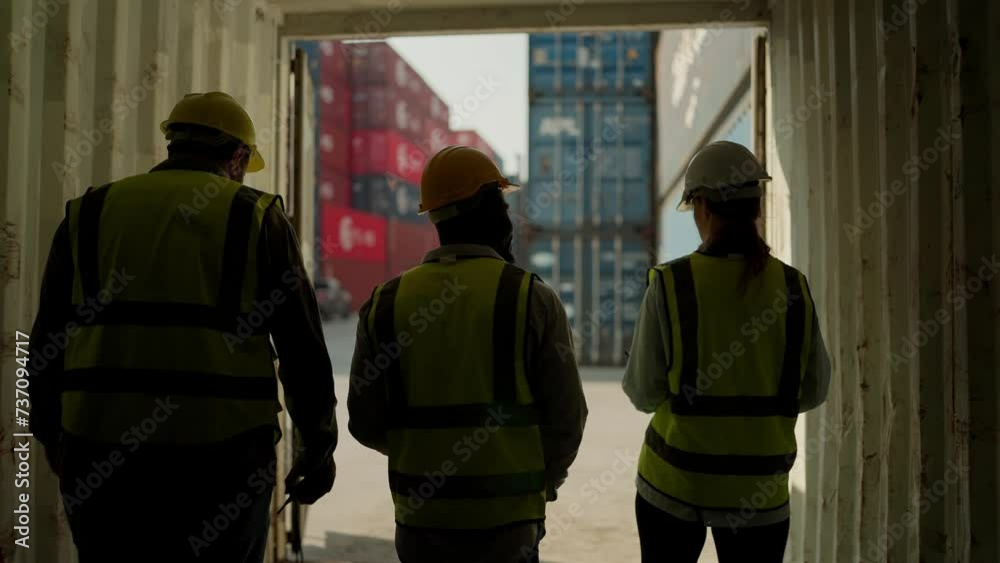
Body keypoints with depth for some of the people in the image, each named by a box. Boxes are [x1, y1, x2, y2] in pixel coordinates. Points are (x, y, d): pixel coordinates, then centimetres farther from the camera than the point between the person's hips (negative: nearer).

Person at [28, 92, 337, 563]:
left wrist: (53, 437, 26)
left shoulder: (90, 213, 9)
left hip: (102, 456, 3)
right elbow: (303, 347, -1)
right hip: (221, 454, -2)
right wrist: (319, 447, 9)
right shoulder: (257, 216, 1)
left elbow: (47, 344, 12)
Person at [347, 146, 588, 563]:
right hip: (506, 520, -2)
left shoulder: (385, 303, -2)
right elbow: (565, 415, -6)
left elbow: (367, 424, 1)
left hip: (419, 517, 3)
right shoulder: (531, 298, -10)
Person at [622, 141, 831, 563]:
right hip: (759, 489, 2)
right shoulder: (792, 287, -5)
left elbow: (644, 392, -8)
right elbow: (812, 391, 3)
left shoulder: (670, 283, -13)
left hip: (674, 480, -2)